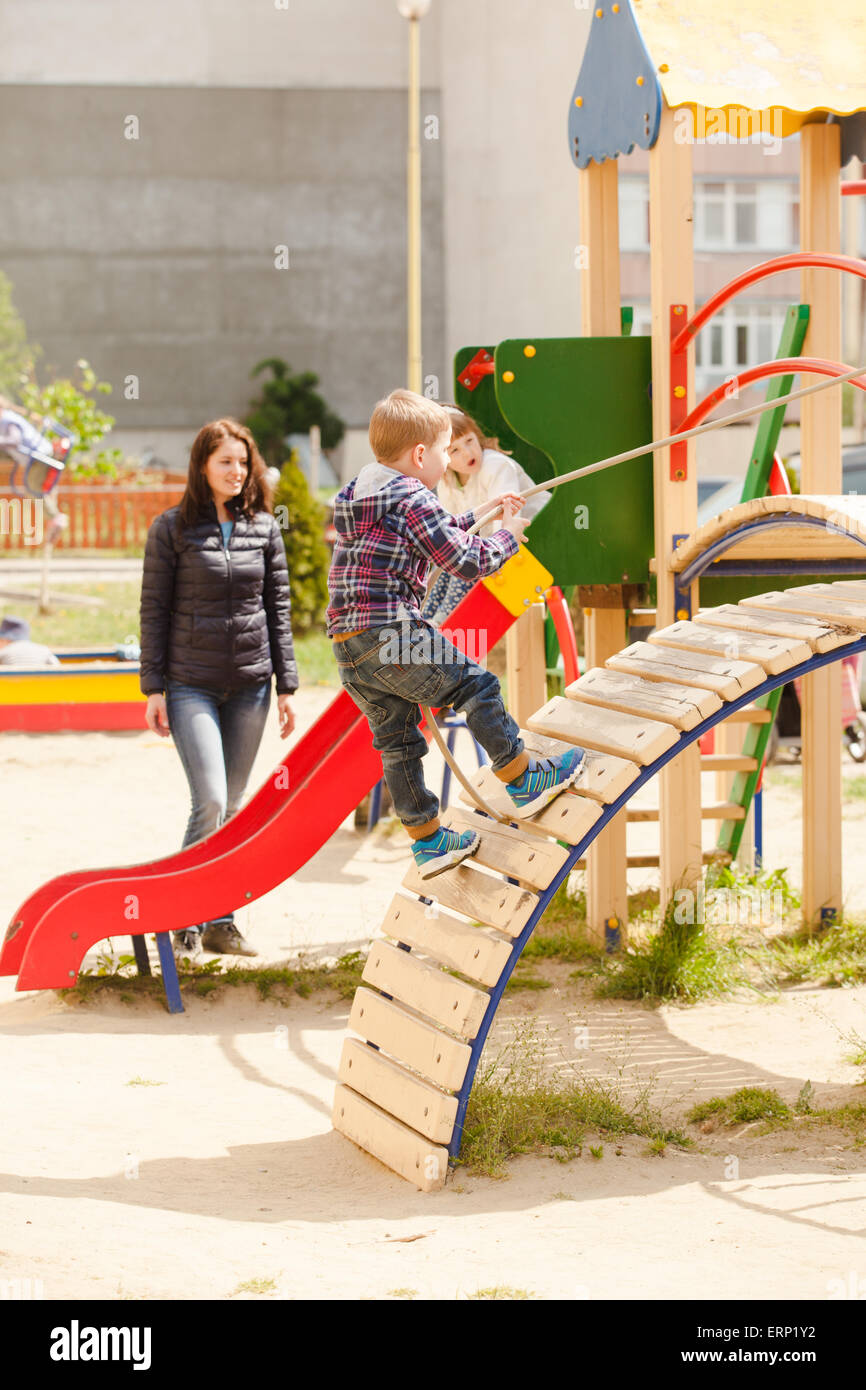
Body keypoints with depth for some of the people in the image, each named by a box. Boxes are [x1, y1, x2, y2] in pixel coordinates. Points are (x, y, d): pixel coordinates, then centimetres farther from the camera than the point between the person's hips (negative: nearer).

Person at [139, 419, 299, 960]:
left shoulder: (264, 526, 7)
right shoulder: (173, 528, -2)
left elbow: (279, 607, 10)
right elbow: (154, 610, -1)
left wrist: (286, 685, 6)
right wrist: (154, 687, -5)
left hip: (250, 686, 4)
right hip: (190, 685, -4)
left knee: (235, 806, 8)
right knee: (211, 801, -14)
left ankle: (221, 921, 17)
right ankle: (184, 920, -1)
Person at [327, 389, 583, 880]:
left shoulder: (362, 494, 19)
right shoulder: (414, 500, -10)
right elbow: (467, 562, -8)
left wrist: (477, 516, 33)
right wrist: (508, 535, 9)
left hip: (349, 648, 9)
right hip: (391, 634, -9)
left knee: (397, 740, 14)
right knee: (476, 686, 3)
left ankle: (427, 841, 20)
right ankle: (523, 781, 11)